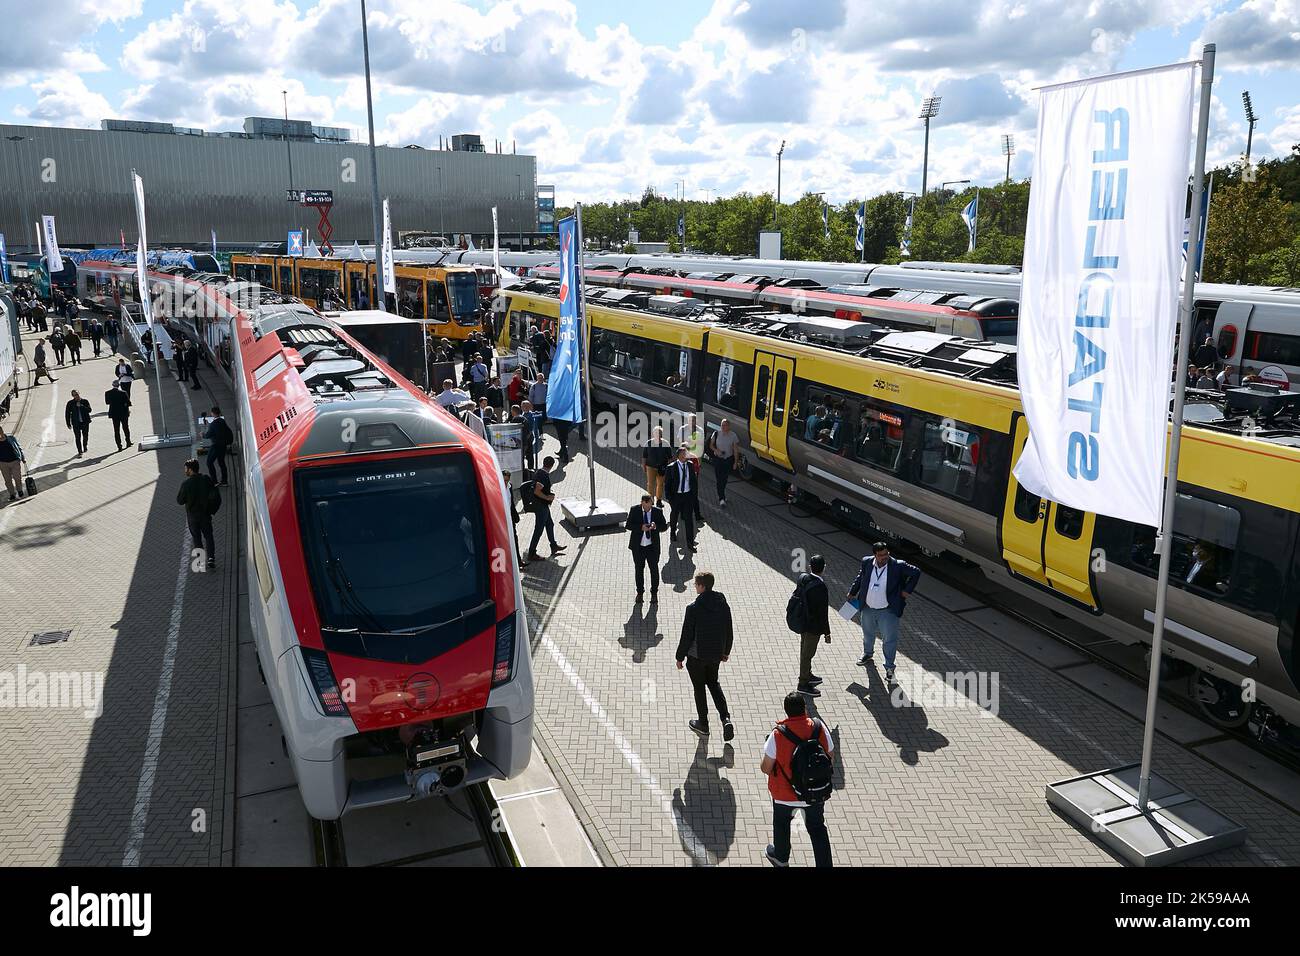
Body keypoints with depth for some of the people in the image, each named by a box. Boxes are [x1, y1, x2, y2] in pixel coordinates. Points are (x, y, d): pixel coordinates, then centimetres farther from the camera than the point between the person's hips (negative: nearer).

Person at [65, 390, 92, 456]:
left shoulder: (85, 401, 2)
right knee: (78, 437, -4)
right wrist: (68, 424, 1)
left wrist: (81, 406, -22)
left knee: (85, 436, 9)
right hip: (76, 423, -1)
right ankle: (80, 452, 2)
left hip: (85, 422, 1)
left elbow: (89, 410, -9)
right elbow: (67, 414, 5)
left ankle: (85, 447, 36)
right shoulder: (70, 403, 1)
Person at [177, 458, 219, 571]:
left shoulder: (186, 483, -18)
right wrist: (212, 510, 5)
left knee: (196, 538, 13)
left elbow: (180, 501, -11)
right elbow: (216, 497, -5)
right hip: (205, 515, 2)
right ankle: (211, 558, -1)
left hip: (192, 516, -2)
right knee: (208, 536, 13)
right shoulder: (206, 480, -9)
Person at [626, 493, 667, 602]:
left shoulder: (658, 511, -7)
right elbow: (628, 525, -9)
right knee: (639, 569, 12)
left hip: (652, 546, 0)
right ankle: (640, 592, 28)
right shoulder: (634, 510, -7)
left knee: (654, 569, 8)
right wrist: (641, 527, -24)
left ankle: (654, 593, 24)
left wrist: (656, 526, -24)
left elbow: (664, 526, -3)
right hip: (638, 546, 0)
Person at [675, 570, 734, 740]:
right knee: (713, 683, 24)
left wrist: (680, 657, -4)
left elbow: (686, 635, -16)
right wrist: (726, 651, 19)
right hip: (716, 653, 5)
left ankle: (703, 724, 24)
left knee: (699, 688, 12)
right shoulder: (723, 604, -6)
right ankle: (725, 718, 11)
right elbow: (728, 631, 4)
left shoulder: (693, 608, -22)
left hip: (697, 656, -5)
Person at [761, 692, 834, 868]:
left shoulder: (778, 734, -24)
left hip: (785, 794, -1)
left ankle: (781, 857, 48)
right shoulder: (819, 727, -16)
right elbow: (830, 756, -2)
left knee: (782, 823, 26)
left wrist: (763, 766, 6)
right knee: (817, 828, 23)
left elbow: (767, 768, -16)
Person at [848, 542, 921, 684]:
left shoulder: (898, 566, -21)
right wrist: (852, 592, 15)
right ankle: (868, 654, 53)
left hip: (888, 611, -4)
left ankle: (889, 667, 22)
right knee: (868, 634, 26)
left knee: (890, 639, 5)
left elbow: (916, 572, -8)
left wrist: (907, 590, -10)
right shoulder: (867, 562, -10)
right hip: (868, 609, 4)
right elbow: (860, 577, 10)